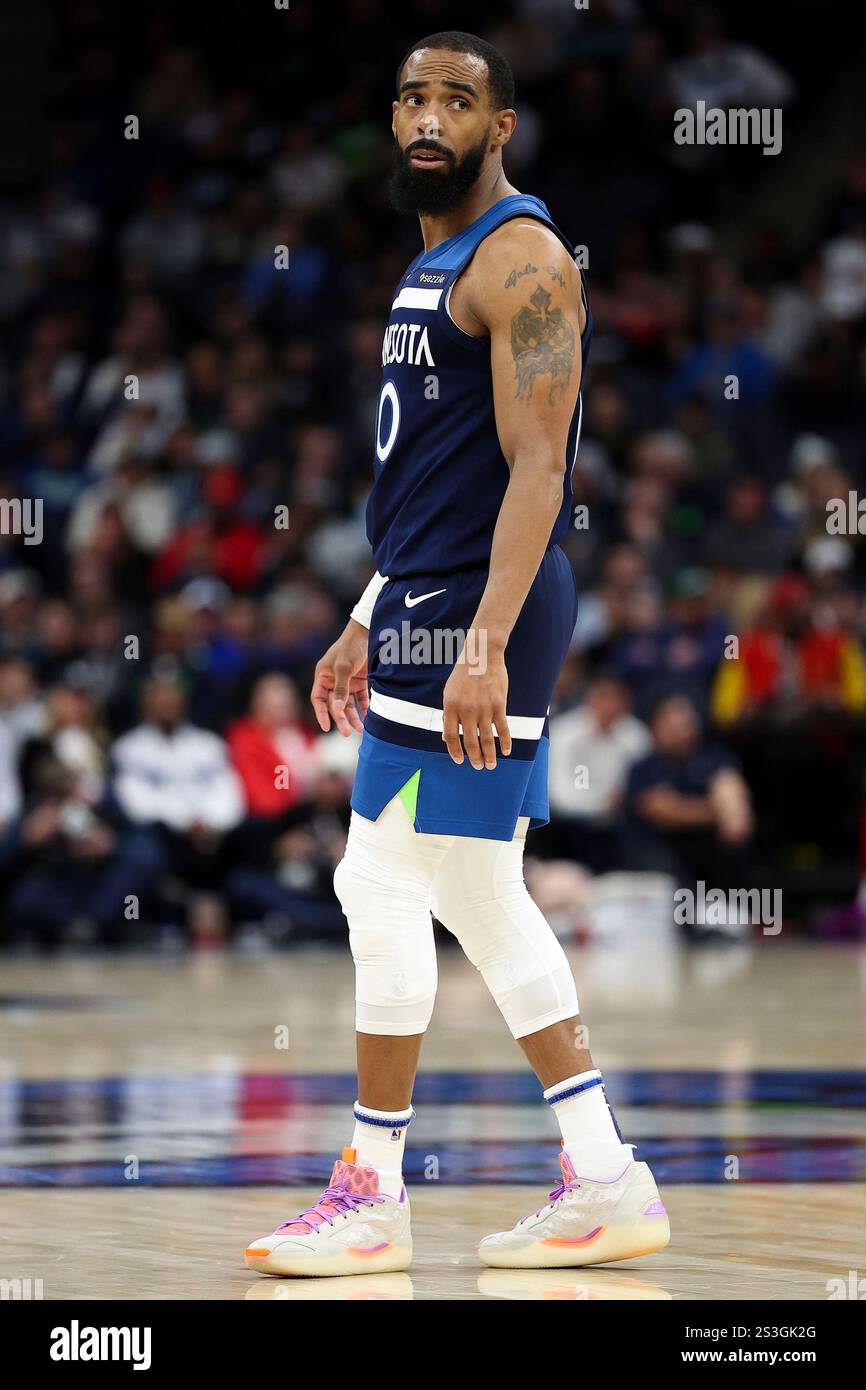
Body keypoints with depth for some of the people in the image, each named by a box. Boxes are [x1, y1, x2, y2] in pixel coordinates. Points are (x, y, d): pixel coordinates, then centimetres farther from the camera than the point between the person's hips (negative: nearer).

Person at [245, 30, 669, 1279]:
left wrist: (484, 645, -28)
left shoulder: (521, 259, -13)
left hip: (477, 614, -10)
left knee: (382, 886, -7)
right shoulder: (434, 263, 18)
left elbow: (536, 467, -21)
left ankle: (372, 1197, 0)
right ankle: (606, 1185, 13)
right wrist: (369, 624, 24)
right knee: (481, 901, 10)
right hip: (428, 605, 10)